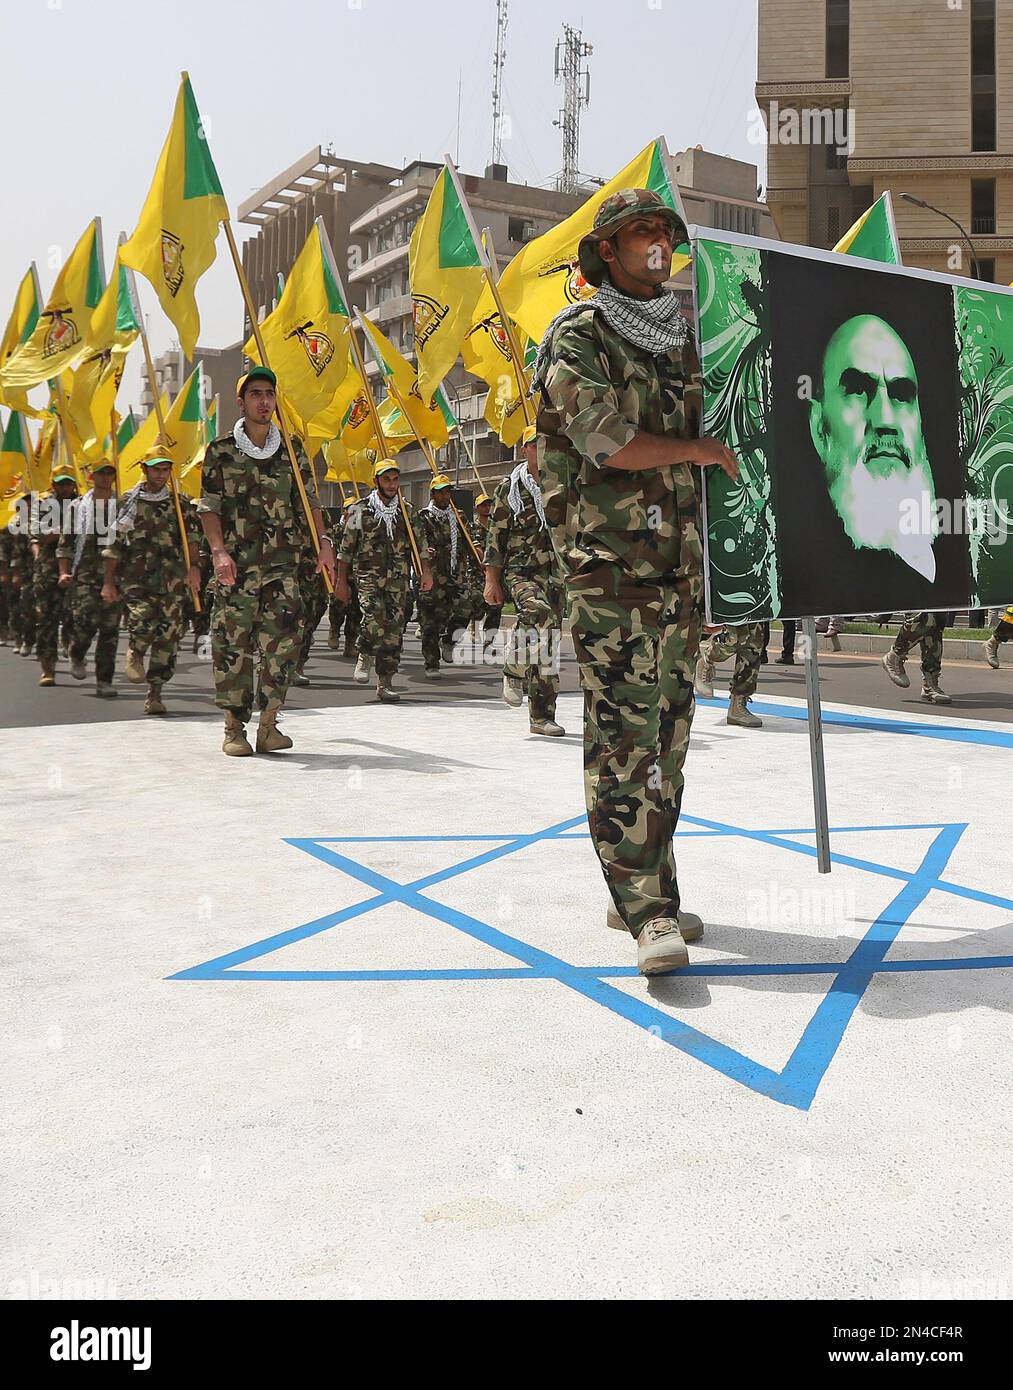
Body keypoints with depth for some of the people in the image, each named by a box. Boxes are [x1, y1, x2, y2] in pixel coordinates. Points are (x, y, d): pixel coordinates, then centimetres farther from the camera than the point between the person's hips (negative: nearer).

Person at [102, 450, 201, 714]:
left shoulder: (180, 503, 13)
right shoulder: (128, 502, 10)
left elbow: (192, 536, 1)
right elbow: (114, 545, 11)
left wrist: (193, 565, -17)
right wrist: (108, 582, 6)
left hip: (171, 581, 2)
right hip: (134, 576, -1)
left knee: (169, 635, -4)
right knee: (143, 617, -27)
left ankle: (155, 694, 7)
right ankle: (134, 653, 7)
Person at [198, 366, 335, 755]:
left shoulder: (291, 450, 13)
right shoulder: (221, 451, 6)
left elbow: (309, 501, 14)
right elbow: (209, 507, 2)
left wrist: (323, 541, 1)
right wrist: (219, 550, -12)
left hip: (282, 563, 2)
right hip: (236, 564, -2)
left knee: (284, 639, -7)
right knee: (233, 644, -2)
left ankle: (268, 724, 3)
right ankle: (234, 728, 7)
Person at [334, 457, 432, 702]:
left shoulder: (407, 510, 13)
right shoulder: (361, 510, 4)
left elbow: (417, 544, 17)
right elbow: (346, 549, 7)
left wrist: (426, 571, 4)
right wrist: (341, 581, 5)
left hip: (398, 579, 3)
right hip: (368, 575, -3)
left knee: (394, 630, -2)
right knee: (375, 617, -25)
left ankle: (385, 683, 5)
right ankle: (365, 657, 3)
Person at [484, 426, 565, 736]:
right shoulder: (510, 488, 5)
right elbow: (495, 536, 4)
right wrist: (492, 581, -2)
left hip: (556, 573, 4)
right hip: (521, 570, -4)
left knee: (549, 644, 3)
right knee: (538, 612, -35)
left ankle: (542, 716, 9)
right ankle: (514, 671, -12)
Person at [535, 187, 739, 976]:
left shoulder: (682, 336, 19)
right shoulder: (577, 337, -2)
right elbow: (605, 440, -16)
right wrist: (698, 450, -5)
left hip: (683, 566, 7)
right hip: (611, 567, -7)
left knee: (667, 733, 9)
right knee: (625, 737, -10)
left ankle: (643, 892, 19)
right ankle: (650, 913, -8)